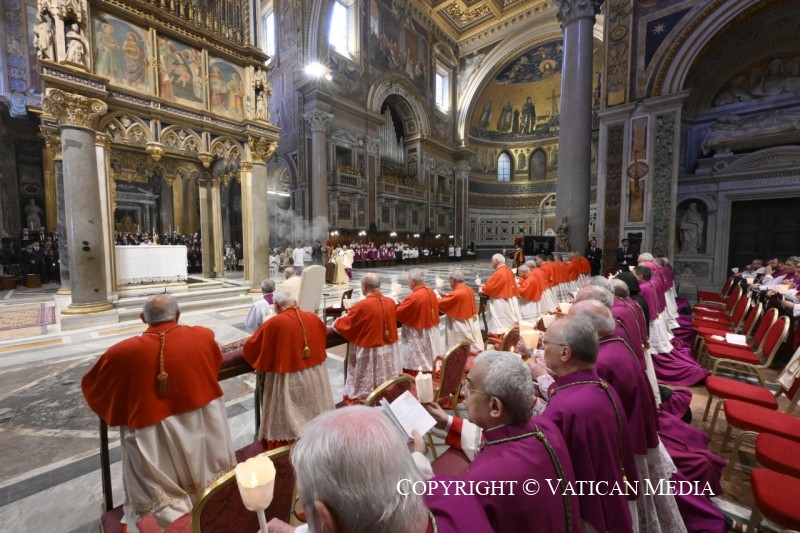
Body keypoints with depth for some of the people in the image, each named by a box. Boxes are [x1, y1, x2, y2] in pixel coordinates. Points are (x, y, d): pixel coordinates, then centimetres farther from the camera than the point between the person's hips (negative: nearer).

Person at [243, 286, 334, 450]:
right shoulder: (313, 318, -3)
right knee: (313, 412, 24)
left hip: (288, 381, -5)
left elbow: (250, 348, -5)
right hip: (316, 377, 5)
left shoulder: (274, 323, -17)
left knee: (288, 421, 13)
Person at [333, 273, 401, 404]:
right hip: (389, 350, 6)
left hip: (369, 353, -5)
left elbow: (342, 325, -9)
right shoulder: (391, 302, -5)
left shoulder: (362, 306, -22)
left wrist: (345, 316, 14)